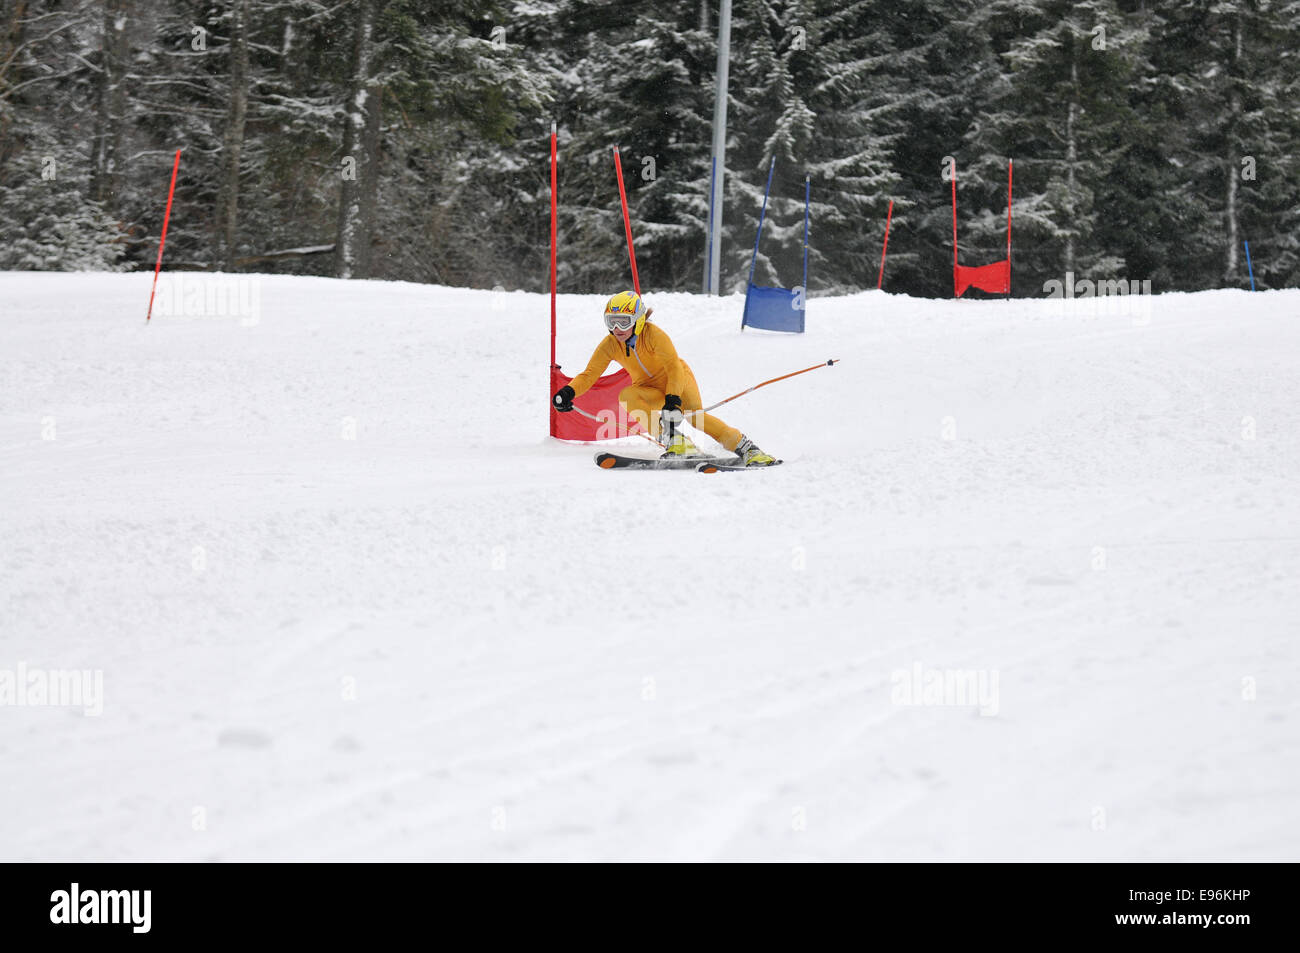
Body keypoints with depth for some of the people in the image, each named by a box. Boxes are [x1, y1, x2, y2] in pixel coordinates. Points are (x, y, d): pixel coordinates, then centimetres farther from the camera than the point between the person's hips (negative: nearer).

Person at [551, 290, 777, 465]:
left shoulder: (653, 334, -24)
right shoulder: (610, 345, -11)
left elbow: (675, 369, -28)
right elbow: (589, 375, -12)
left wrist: (673, 400, -42)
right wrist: (568, 392, -32)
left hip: (678, 380, -4)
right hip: (648, 389, 4)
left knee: (694, 415, -32)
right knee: (626, 396, -30)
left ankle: (746, 448, -23)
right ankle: (675, 441, -35)